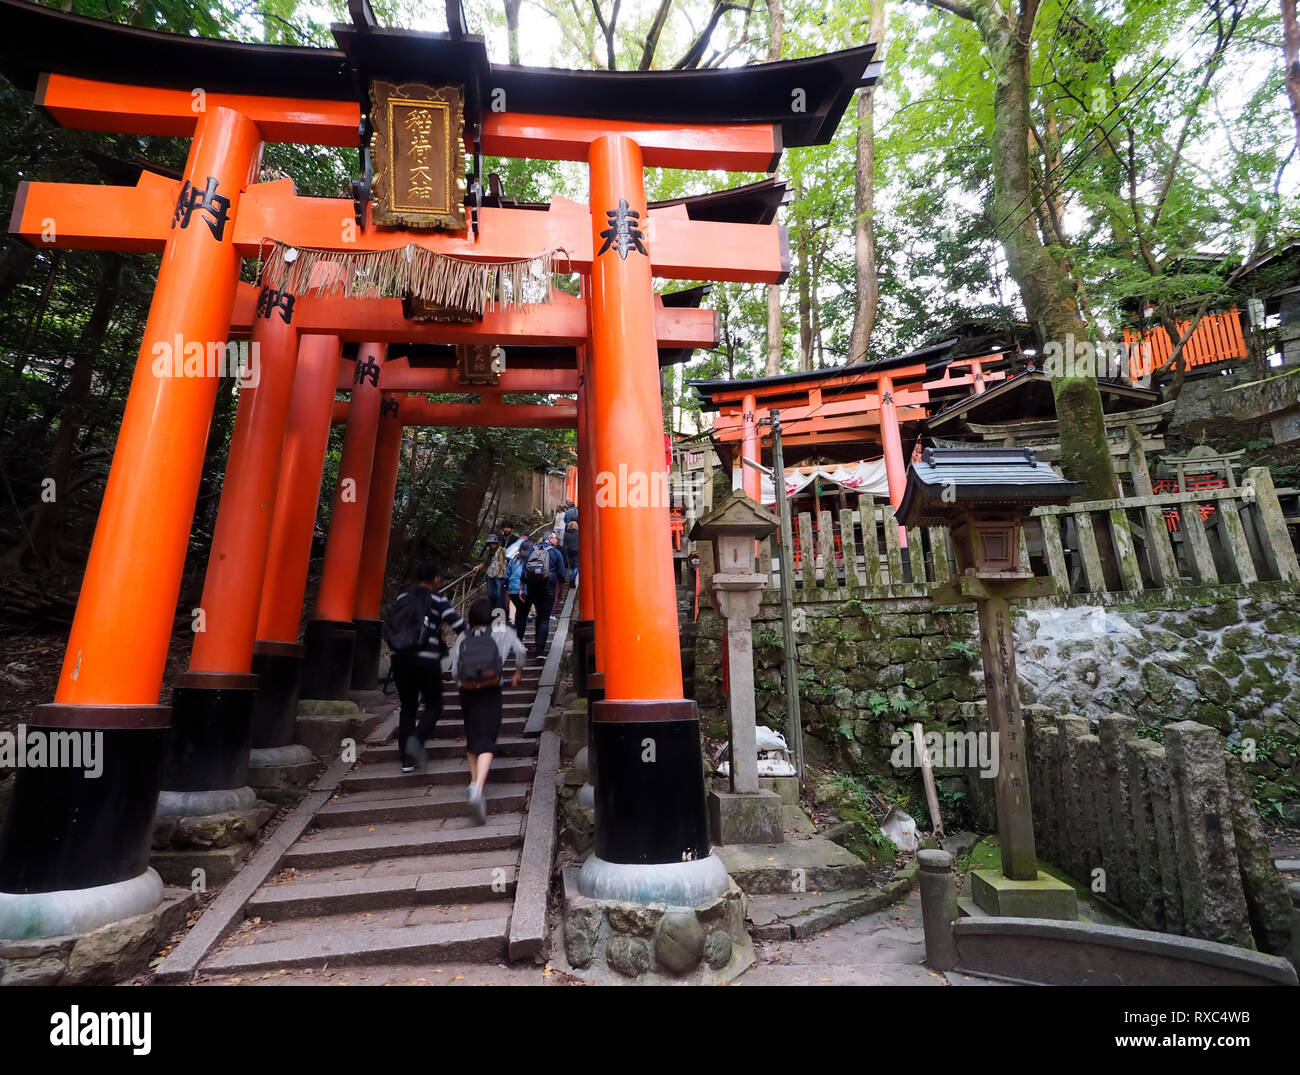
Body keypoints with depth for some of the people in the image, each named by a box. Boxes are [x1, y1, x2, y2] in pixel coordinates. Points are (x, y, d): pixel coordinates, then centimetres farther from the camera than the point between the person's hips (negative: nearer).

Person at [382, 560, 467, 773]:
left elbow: (388, 627, 17)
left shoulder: (401, 597, 10)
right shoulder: (437, 600, -5)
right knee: (434, 705, 11)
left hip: (400, 659, 5)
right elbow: (459, 625, -12)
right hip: (427, 660, -5)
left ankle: (406, 760, 15)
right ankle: (416, 740, -14)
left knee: (407, 707, 14)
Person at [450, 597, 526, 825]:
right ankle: (477, 789, -26)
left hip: (466, 692, 3)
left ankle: (474, 780, 27)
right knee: (486, 743, -8)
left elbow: (454, 669, 10)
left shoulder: (462, 638, 14)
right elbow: (520, 650, 8)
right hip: (490, 692, -3)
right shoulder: (502, 631, 11)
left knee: (471, 738, 22)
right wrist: (517, 673, 24)